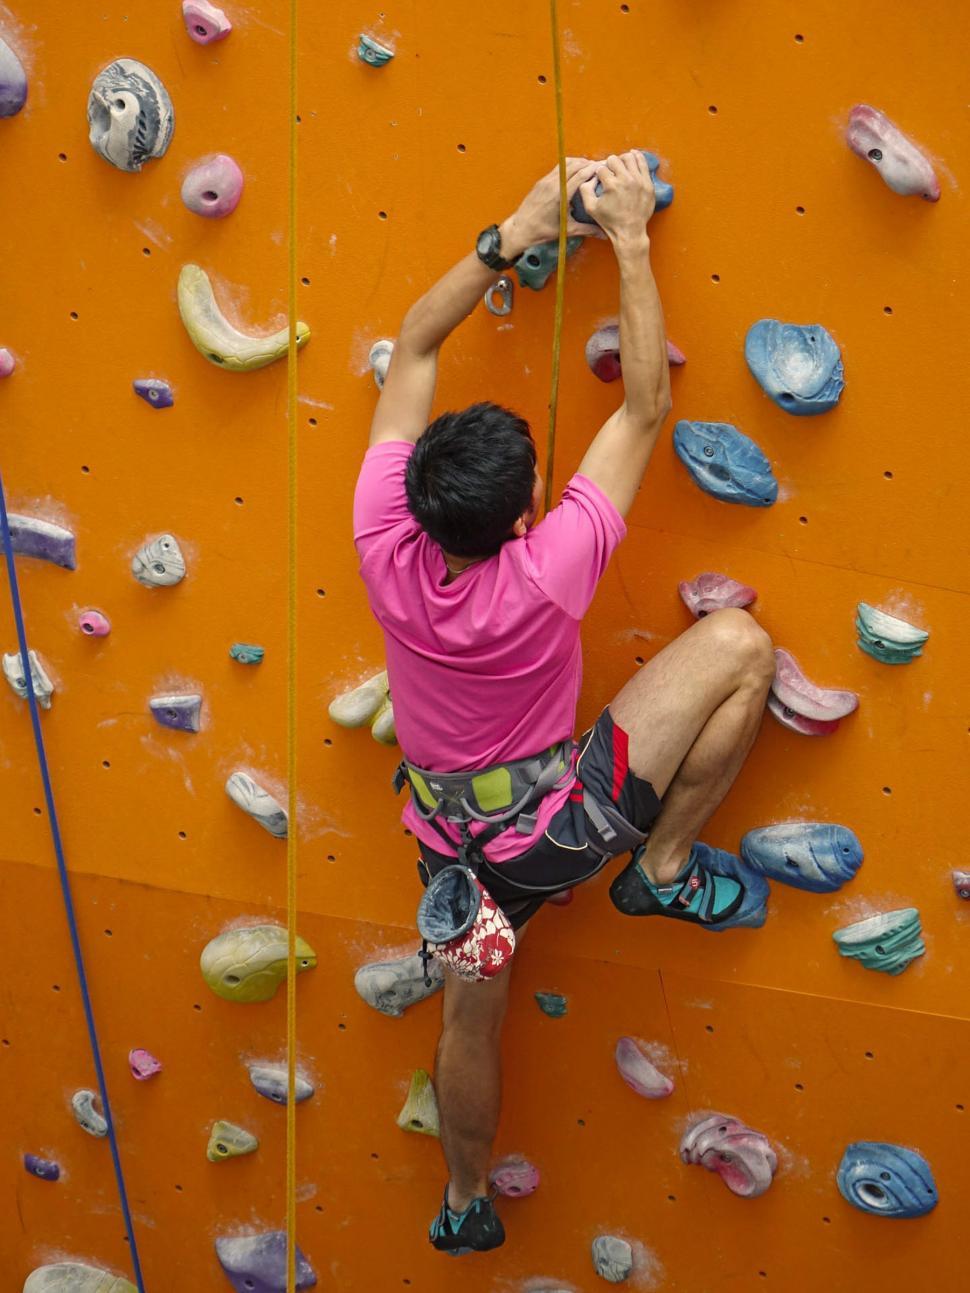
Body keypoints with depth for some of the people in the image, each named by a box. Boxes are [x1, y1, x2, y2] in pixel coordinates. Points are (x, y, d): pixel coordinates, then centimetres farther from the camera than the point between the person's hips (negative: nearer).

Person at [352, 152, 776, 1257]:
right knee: (739, 644, -7)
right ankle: (663, 870, 6)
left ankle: (465, 1204, 47)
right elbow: (645, 406, -23)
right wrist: (630, 244, -20)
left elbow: (415, 342, -13)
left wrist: (512, 237, -17)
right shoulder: (547, 574, -31)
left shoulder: (385, 544, -21)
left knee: (468, 1022, 28)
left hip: (456, 837, 5)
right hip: (561, 827, -5)